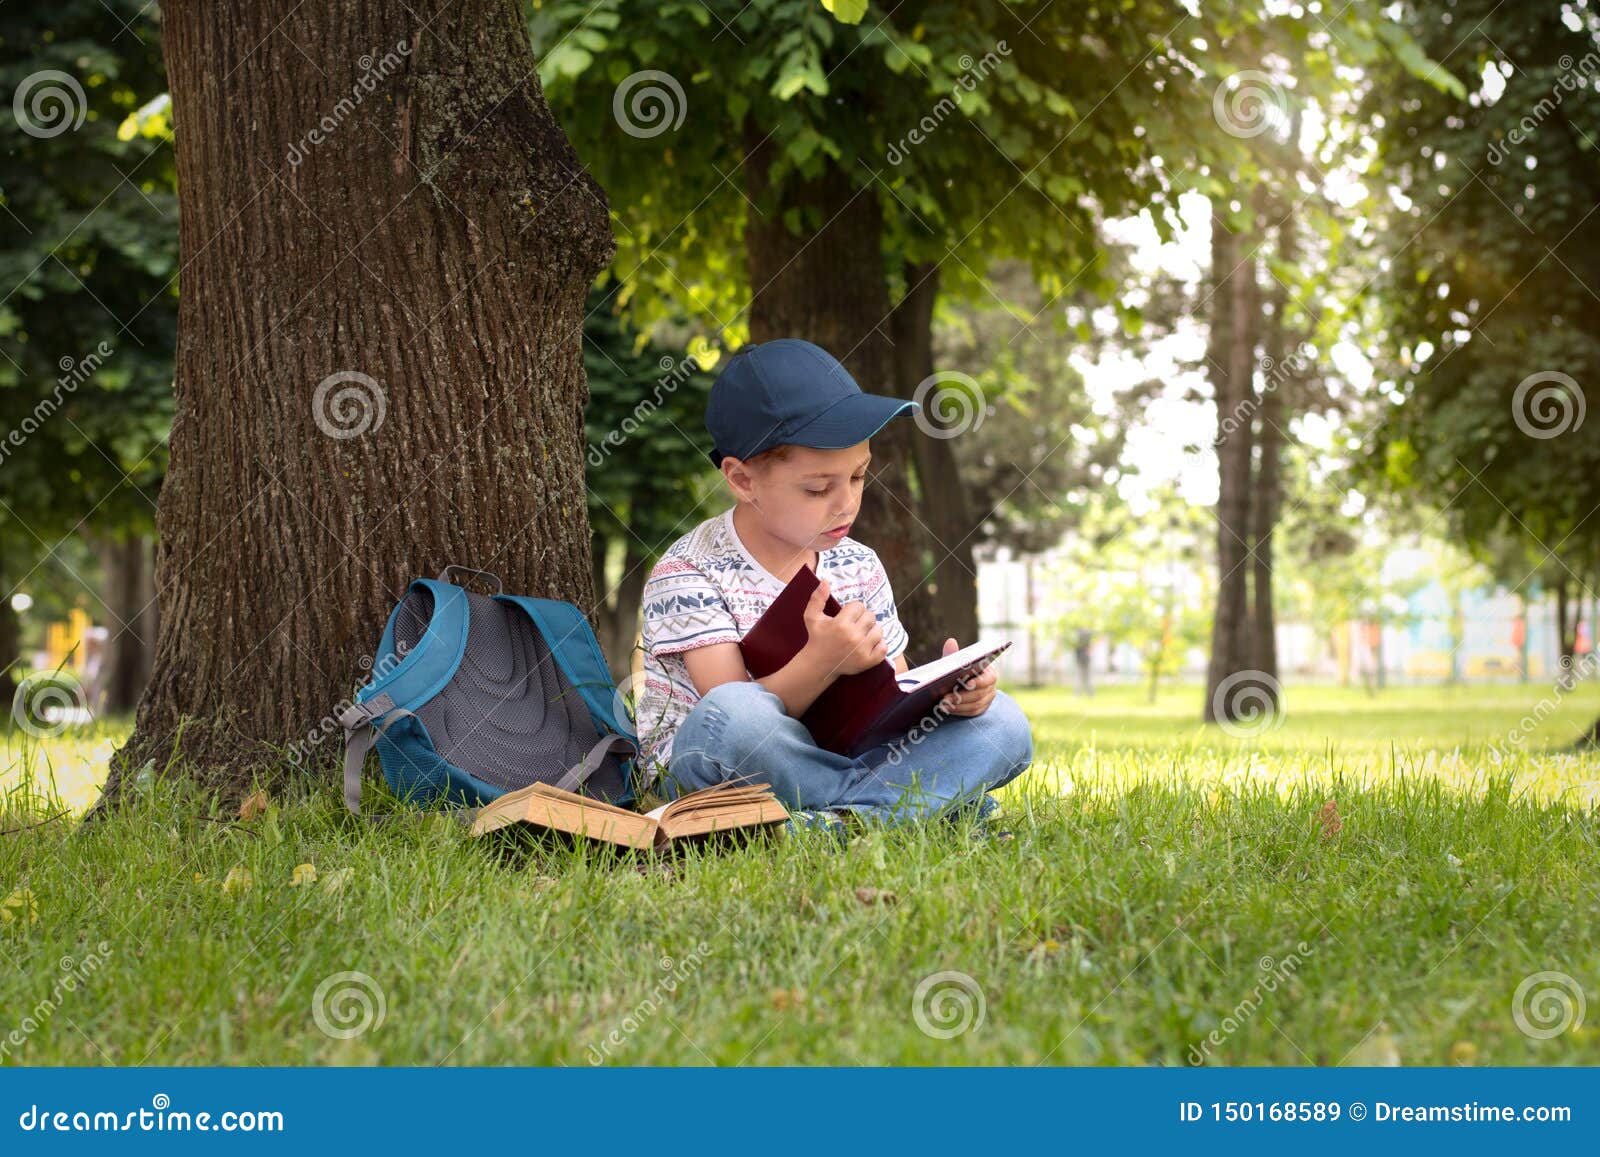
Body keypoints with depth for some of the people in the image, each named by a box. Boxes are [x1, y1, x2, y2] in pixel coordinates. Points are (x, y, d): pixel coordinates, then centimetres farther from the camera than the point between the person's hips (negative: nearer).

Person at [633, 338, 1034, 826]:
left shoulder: (858, 567, 8)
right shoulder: (688, 574, -11)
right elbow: (730, 722, -20)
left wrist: (945, 690, -15)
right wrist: (820, 664, -38)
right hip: (700, 778, -5)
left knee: (1003, 722, -9)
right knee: (731, 714, -41)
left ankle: (845, 816, -29)